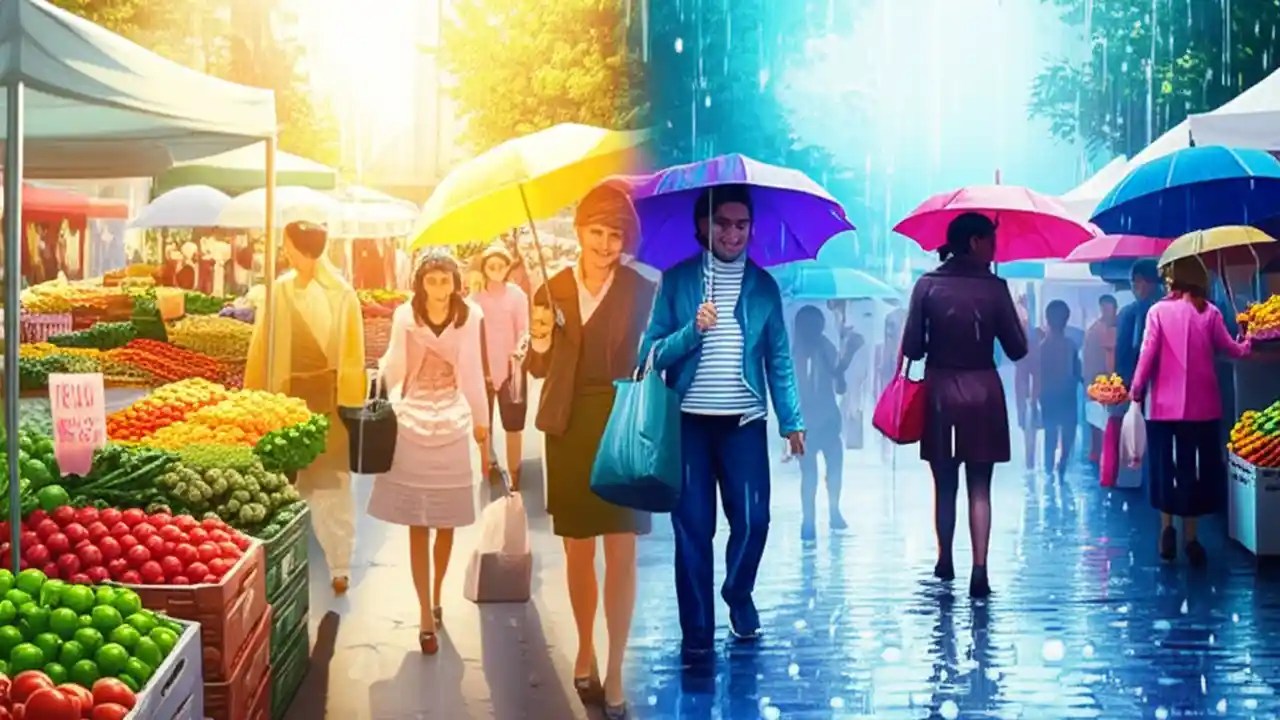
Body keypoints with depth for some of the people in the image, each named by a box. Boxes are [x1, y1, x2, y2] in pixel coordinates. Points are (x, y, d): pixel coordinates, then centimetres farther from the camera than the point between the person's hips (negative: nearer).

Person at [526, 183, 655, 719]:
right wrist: (539, 341, -11)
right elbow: (541, 370, 9)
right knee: (578, 550, 12)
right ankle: (585, 650, 30)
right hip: (570, 431, 3)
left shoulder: (641, 290, -3)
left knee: (621, 552, -5)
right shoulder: (553, 291, 4)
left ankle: (615, 673, 3)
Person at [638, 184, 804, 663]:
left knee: (752, 520, -3)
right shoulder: (677, 280, 1)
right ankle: (696, 635, 10)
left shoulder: (763, 285, 6)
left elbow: (779, 359, 8)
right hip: (688, 422, -1)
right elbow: (652, 354, -2)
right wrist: (692, 331, -18)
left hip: (744, 422, 1)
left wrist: (792, 420, 2)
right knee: (692, 529, 1)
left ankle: (738, 596, 27)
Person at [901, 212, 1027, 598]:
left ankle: (945, 561, 24)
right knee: (979, 487, 2)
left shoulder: (927, 285, -4)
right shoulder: (994, 287, -7)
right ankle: (979, 570, -7)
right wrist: (1006, 325, 15)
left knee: (945, 484, 15)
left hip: (940, 392, 2)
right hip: (982, 392, -2)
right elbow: (1017, 349, -4)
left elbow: (911, 348, -5)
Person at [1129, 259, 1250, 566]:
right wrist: (1247, 345, 29)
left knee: (1163, 466, 10)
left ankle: (1167, 530, 3)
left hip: (1164, 403, -1)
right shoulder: (1209, 312, -1)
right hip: (1201, 404, 1)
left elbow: (1148, 352, -8)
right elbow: (1229, 348, 7)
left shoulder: (1158, 311, -5)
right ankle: (1190, 538, 9)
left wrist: (1136, 388, 3)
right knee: (1193, 467, 8)